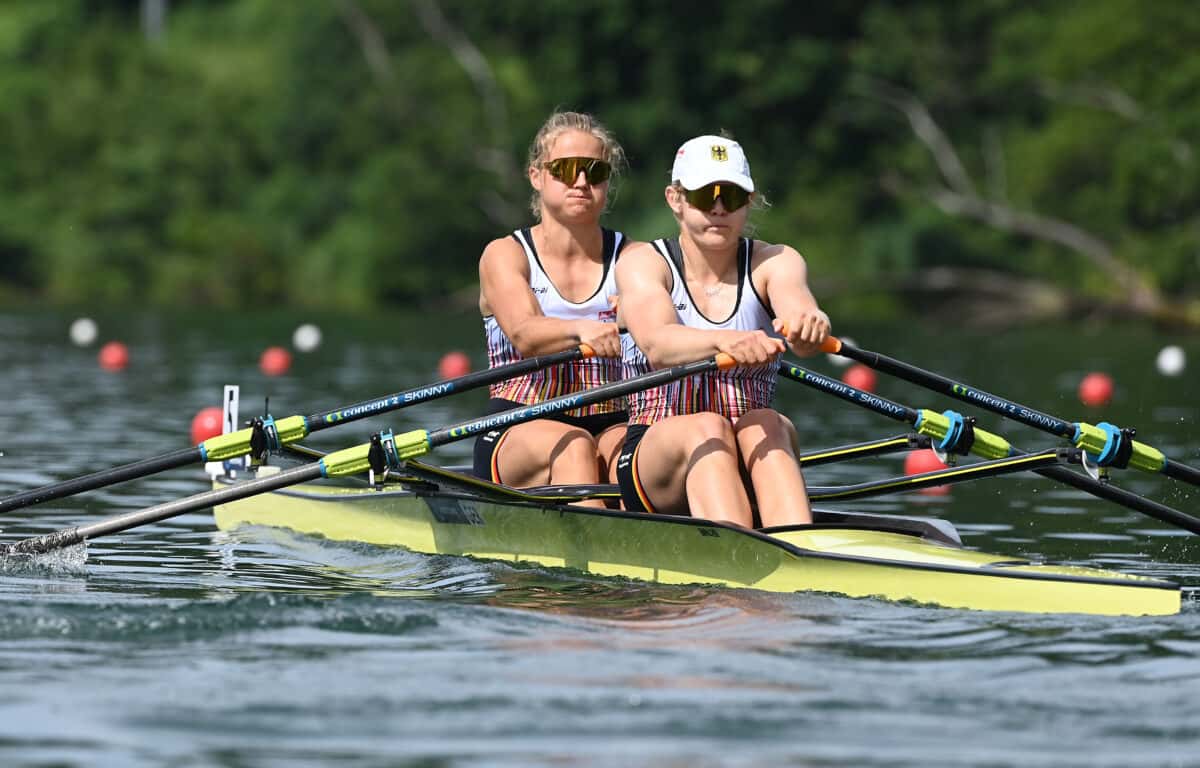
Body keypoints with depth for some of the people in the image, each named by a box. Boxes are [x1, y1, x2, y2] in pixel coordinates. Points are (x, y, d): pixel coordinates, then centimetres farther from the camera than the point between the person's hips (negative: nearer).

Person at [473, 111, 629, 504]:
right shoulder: (505, 255, 4)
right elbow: (525, 335, -17)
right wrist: (582, 330, -40)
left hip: (610, 427, 2)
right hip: (517, 434, -1)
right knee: (574, 446, -34)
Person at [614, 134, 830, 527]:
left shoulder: (774, 262, 7)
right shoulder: (643, 263, 0)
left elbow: (796, 304, -18)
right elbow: (658, 346, -22)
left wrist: (808, 323, -45)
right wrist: (724, 341, -44)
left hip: (751, 467, 2)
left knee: (766, 425, -30)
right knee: (707, 427, -32)